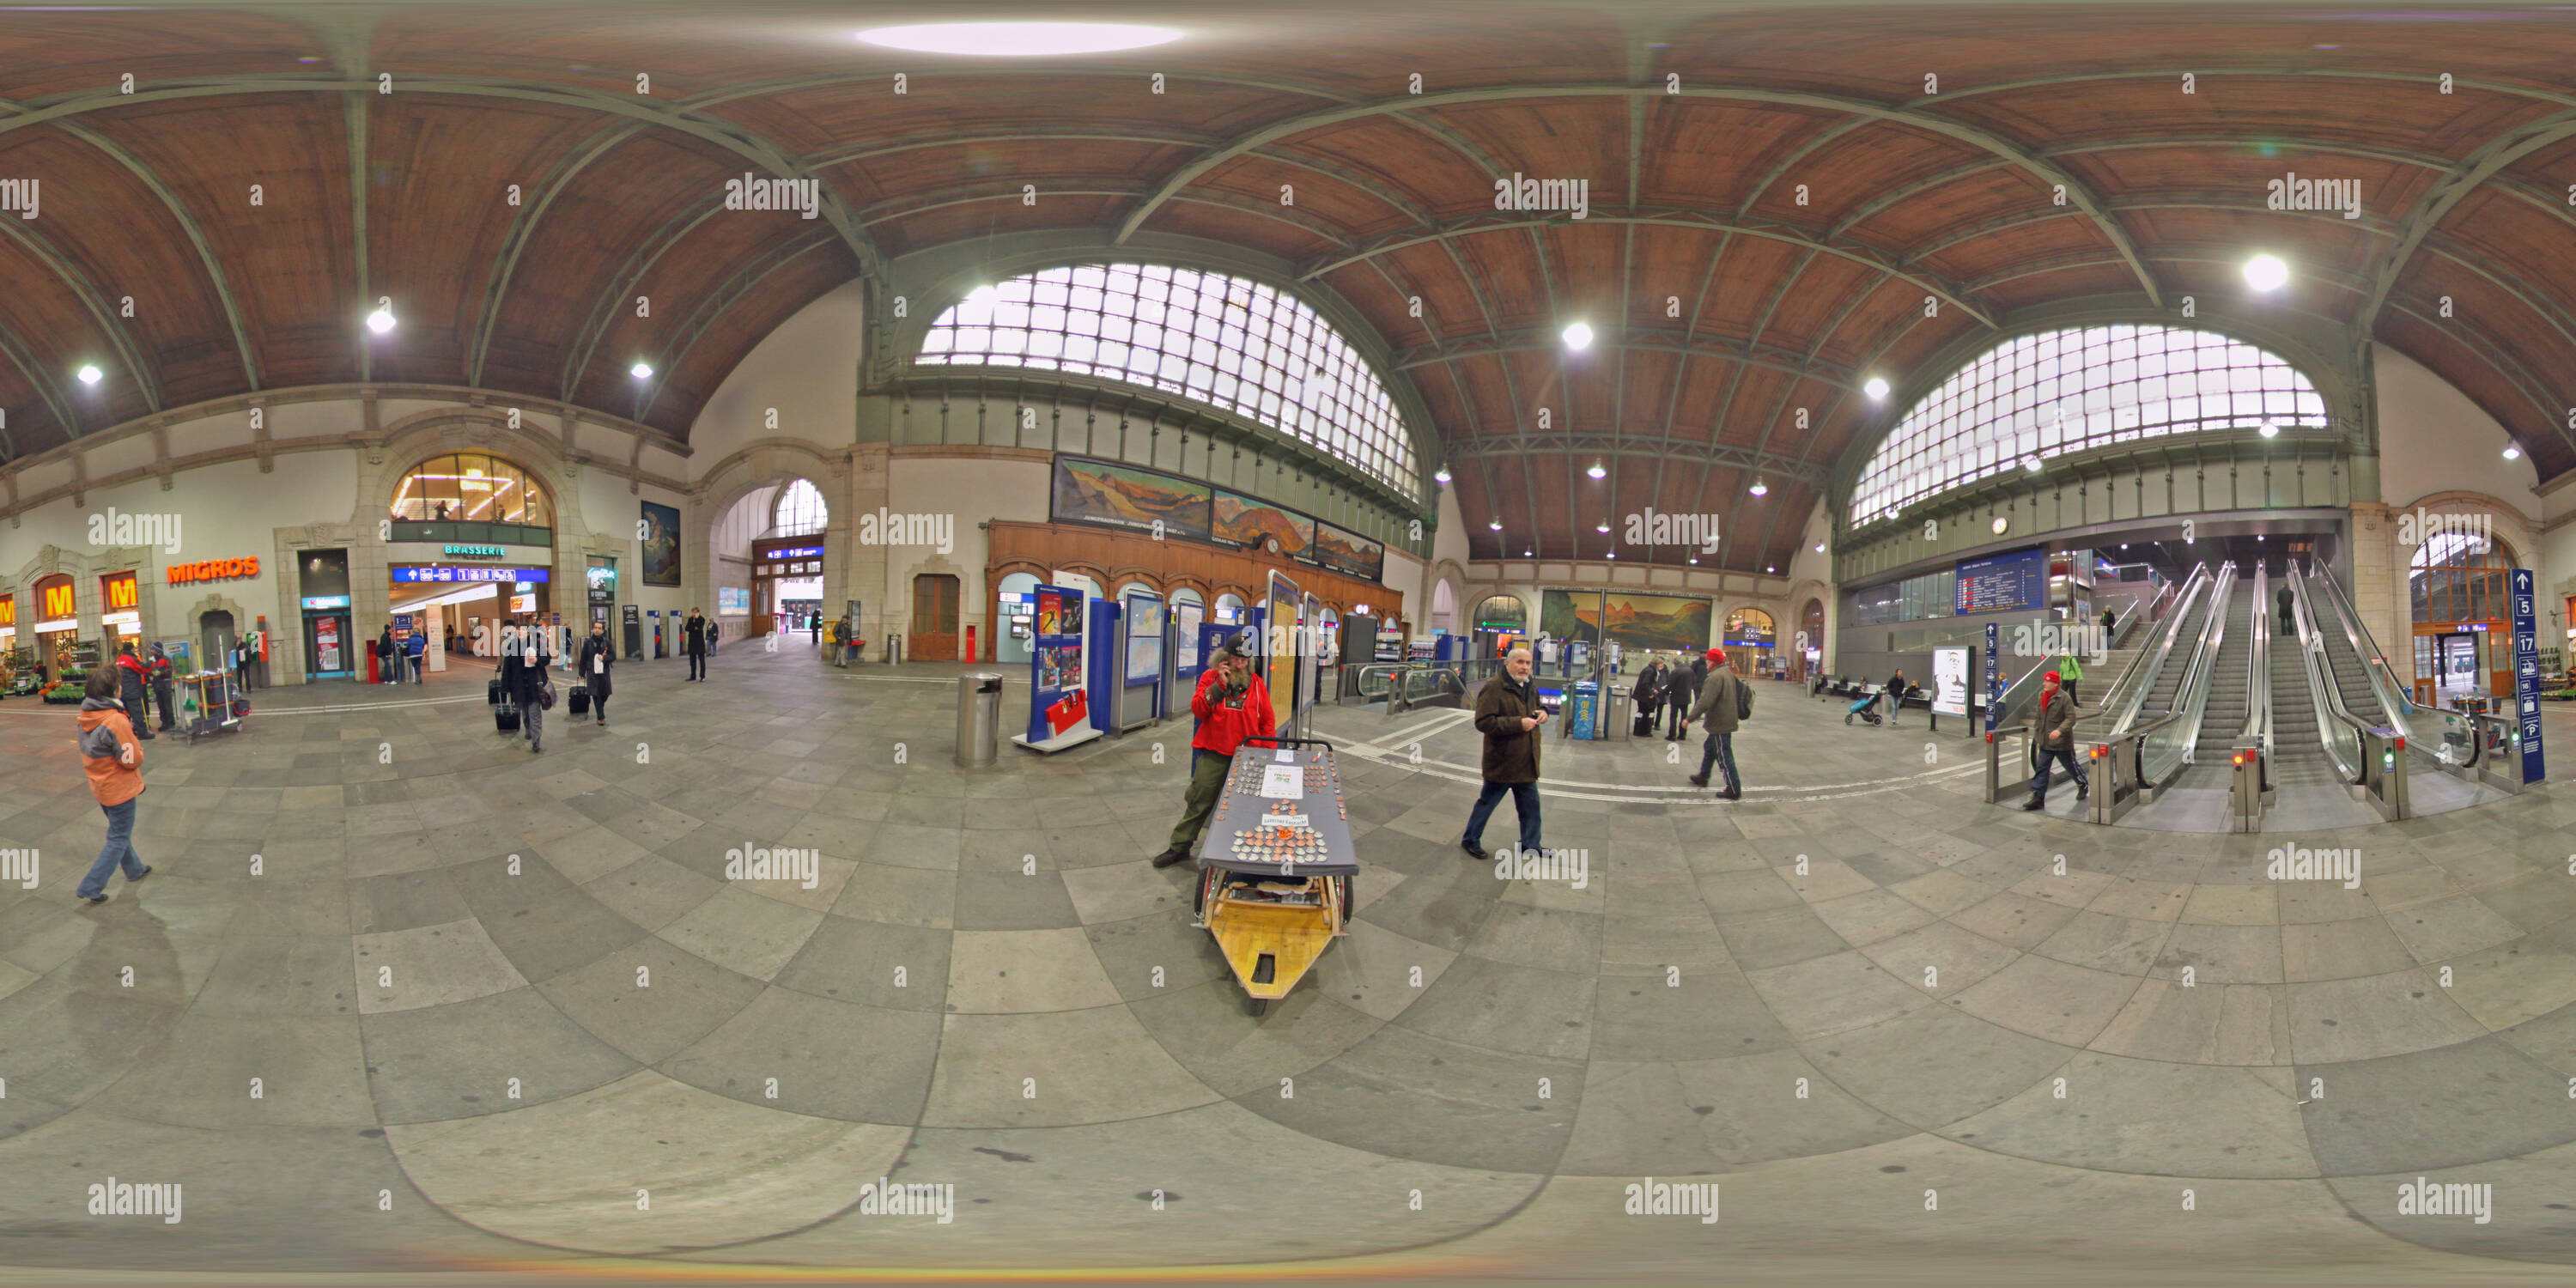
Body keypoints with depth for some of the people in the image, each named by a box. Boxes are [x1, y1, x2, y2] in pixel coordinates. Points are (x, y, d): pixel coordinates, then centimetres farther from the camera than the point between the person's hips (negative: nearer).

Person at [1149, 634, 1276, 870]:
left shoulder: (1256, 683, 6)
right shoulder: (1210, 677, 4)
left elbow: (1268, 721, 9)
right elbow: (1198, 709, -6)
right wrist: (1219, 685, -14)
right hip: (1214, 754, -1)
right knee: (1199, 801, 0)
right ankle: (1180, 846, 10)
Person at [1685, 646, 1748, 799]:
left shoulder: (1716, 677, -22)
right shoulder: (1729, 673, 9)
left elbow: (1705, 702, -28)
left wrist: (1690, 718, -21)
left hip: (1720, 723, -10)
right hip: (1726, 721, 10)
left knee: (1724, 757, -5)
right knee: (1709, 748, 26)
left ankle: (1734, 790, -2)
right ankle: (1703, 777, 42)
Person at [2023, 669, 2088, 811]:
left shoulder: (2064, 698, -14)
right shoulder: (2042, 696, 7)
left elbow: (2071, 718, -20)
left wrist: (2060, 730, -36)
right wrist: (2039, 737, 16)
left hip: (2062, 743, -6)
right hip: (2046, 743, 6)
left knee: (2072, 766, 12)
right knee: (2041, 769, -2)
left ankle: (2083, 786, 37)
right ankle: (2037, 798, -4)